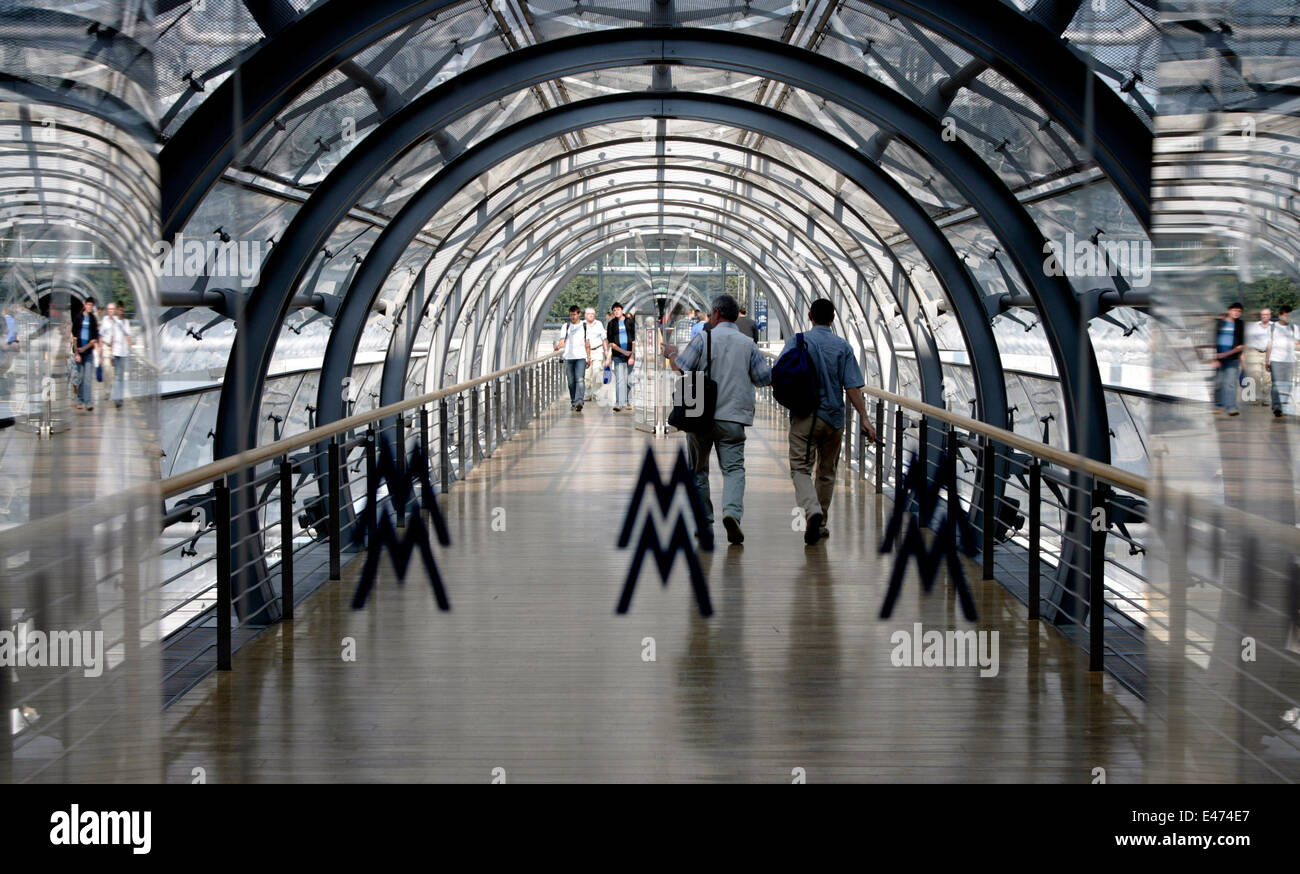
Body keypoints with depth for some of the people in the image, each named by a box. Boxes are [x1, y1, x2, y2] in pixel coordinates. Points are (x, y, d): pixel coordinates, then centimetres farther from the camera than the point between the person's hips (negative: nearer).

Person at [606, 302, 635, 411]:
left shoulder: (629, 322, 5)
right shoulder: (611, 324, 6)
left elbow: (634, 340, 1)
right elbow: (611, 342, 2)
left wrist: (632, 356, -8)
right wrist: (623, 352, -7)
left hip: (630, 354, 1)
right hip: (618, 356, -1)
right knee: (619, 380, -10)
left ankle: (628, 402, 13)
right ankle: (619, 403, -14)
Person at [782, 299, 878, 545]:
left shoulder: (797, 341, -2)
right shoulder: (843, 346, 1)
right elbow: (852, 387, -5)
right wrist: (864, 419, -5)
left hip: (804, 416, -2)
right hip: (834, 418, 2)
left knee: (800, 468, -1)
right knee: (827, 472, 15)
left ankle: (812, 510, -27)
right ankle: (820, 524, 22)